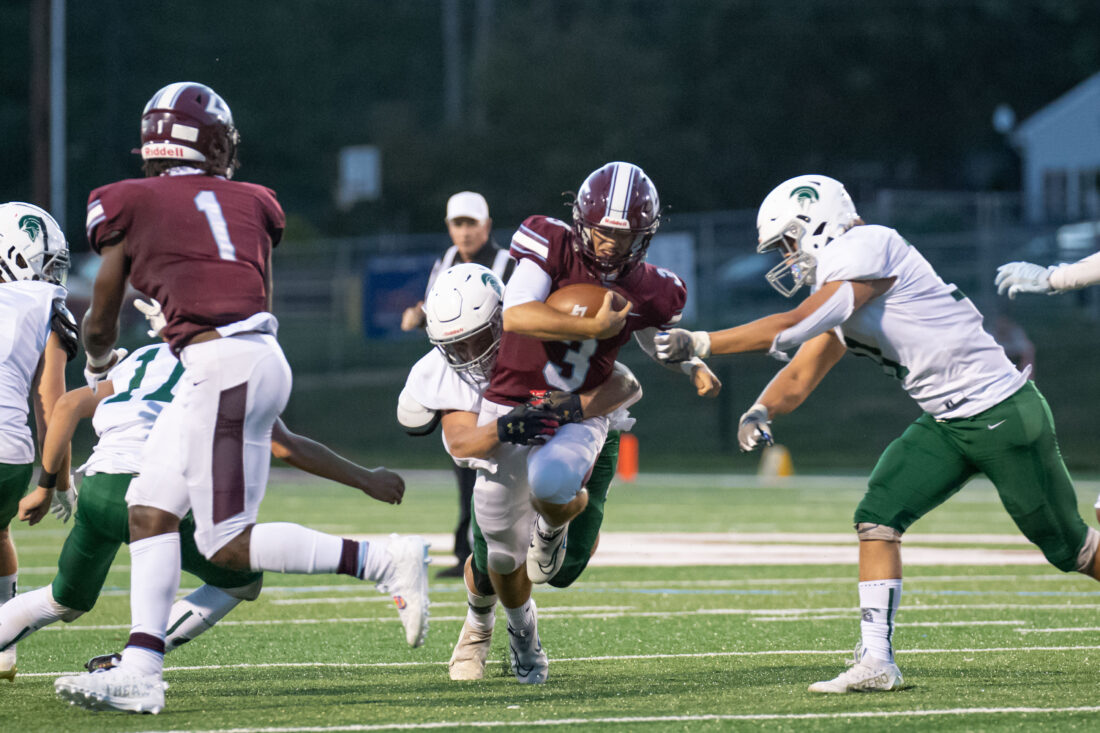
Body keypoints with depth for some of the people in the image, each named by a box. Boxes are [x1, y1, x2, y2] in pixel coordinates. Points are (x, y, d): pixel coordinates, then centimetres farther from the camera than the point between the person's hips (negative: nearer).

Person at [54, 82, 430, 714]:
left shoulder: (130, 206, 5)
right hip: (261, 352, 7)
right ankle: (140, 672, 1)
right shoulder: (249, 203, 18)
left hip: (221, 364, -7)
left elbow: (101, 324, 15)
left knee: (228, 543, -4)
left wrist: (99, 365, 38)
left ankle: (383, 561, -10)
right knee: (150, 507, 9)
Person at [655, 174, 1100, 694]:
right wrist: (758, 413, -13)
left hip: (1002, 413, -9)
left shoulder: (869, 250, -20)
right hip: (944, 425, 9)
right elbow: (800, 377, 7)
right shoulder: (835, 285, 10)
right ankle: (875, 660, -10)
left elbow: (793, 329, -27)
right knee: (878, 514, -8)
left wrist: (698, 343, -27)